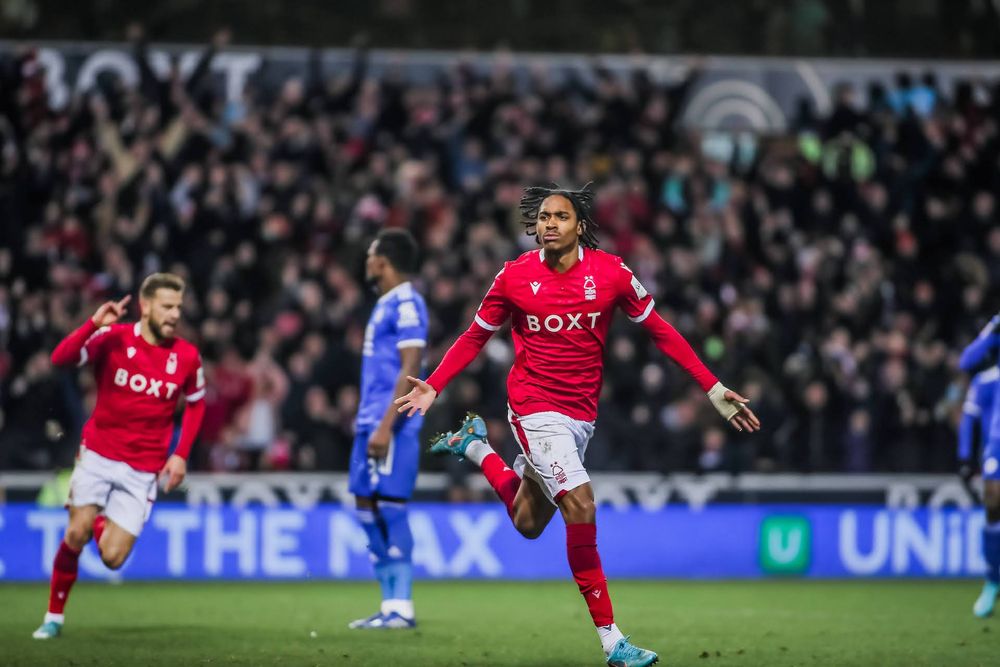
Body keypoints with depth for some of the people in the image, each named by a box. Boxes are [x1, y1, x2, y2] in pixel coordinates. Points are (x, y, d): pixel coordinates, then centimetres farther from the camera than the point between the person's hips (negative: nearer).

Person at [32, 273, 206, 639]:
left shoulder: (187, 356, -2)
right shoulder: (113, 338, -8)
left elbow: (195, 403, 14)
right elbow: (60, 358, -20)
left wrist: (181, 455, 4)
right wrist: (94, 324, -34)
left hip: (143, 470, 1)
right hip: (98, 455, -1)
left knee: (112, 557, -8)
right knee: (76, 534, -17)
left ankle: (101, 522, 28)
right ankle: (54, 616, 3)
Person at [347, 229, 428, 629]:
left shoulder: (406, 305, -11)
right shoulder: (385, 304, 19)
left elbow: (410, 369, -18)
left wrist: (386, 426, -22)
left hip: (390, 426, -10)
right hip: (371, 423, 10)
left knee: (390, 509, -8)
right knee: (368, 509, 8)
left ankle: (401, 608, -5)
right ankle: (390, 605, 11)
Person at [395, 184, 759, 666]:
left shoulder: (610, 272, -5)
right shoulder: (515, 277, -7)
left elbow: (660, 331, 4)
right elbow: (476, 336, 6)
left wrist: (713, 389, 1)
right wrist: (433, 387, -5)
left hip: (581, 416, 4)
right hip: (535, 409, -4)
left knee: (528, 524, 13)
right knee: (580, 505, -20)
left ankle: (473, 446, 40)